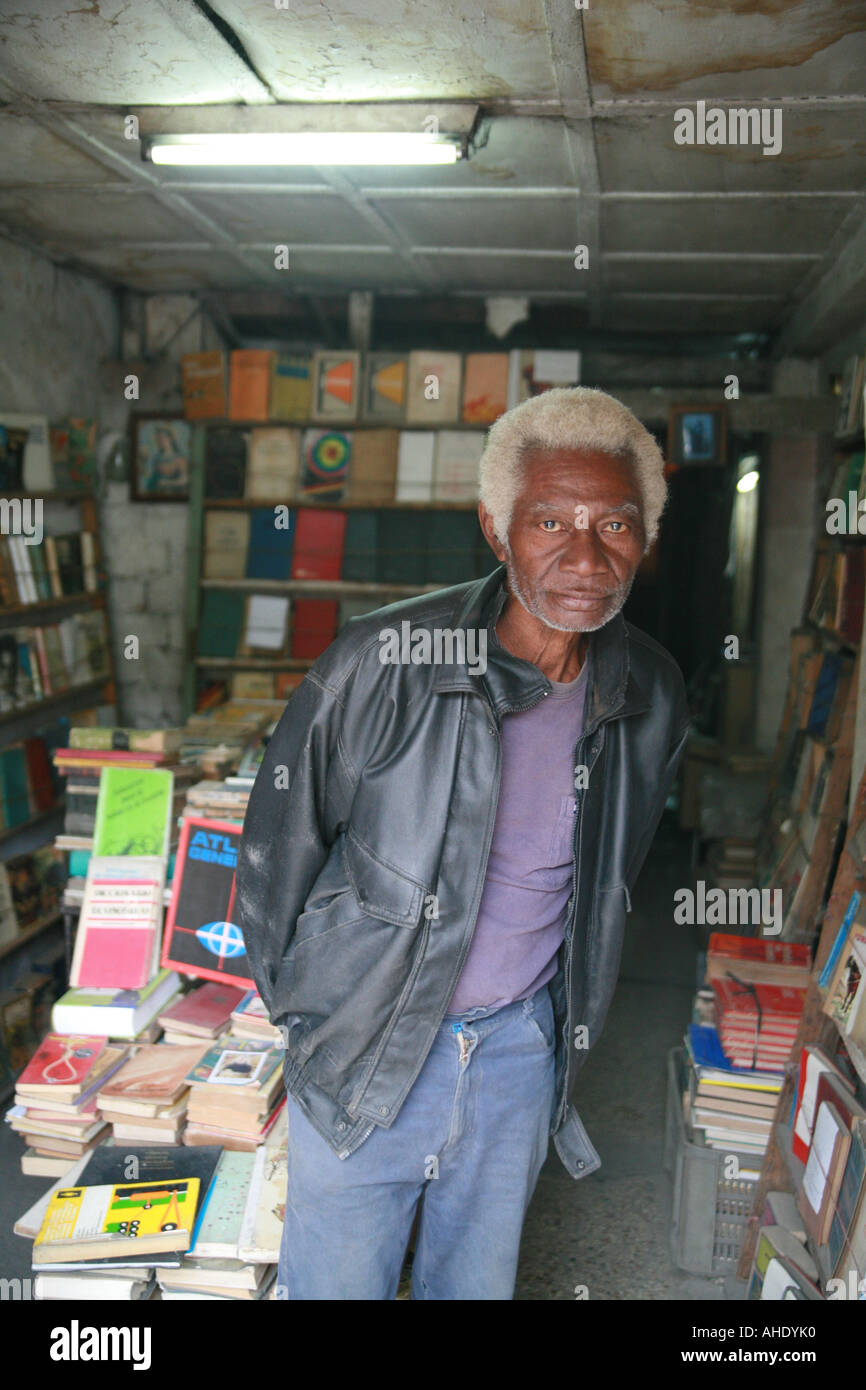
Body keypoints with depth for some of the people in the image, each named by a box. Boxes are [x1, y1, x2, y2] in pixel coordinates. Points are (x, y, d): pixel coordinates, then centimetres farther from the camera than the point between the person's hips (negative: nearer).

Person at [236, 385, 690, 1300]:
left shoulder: (653, 696, -7)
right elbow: (280, 839, -8)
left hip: (521, 1050, 3)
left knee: (478, 1283, 21)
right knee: (336, 1283, 13)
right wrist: (289, 1000, 3)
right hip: (363, 1049, -3)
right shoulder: (383, 662, -22)